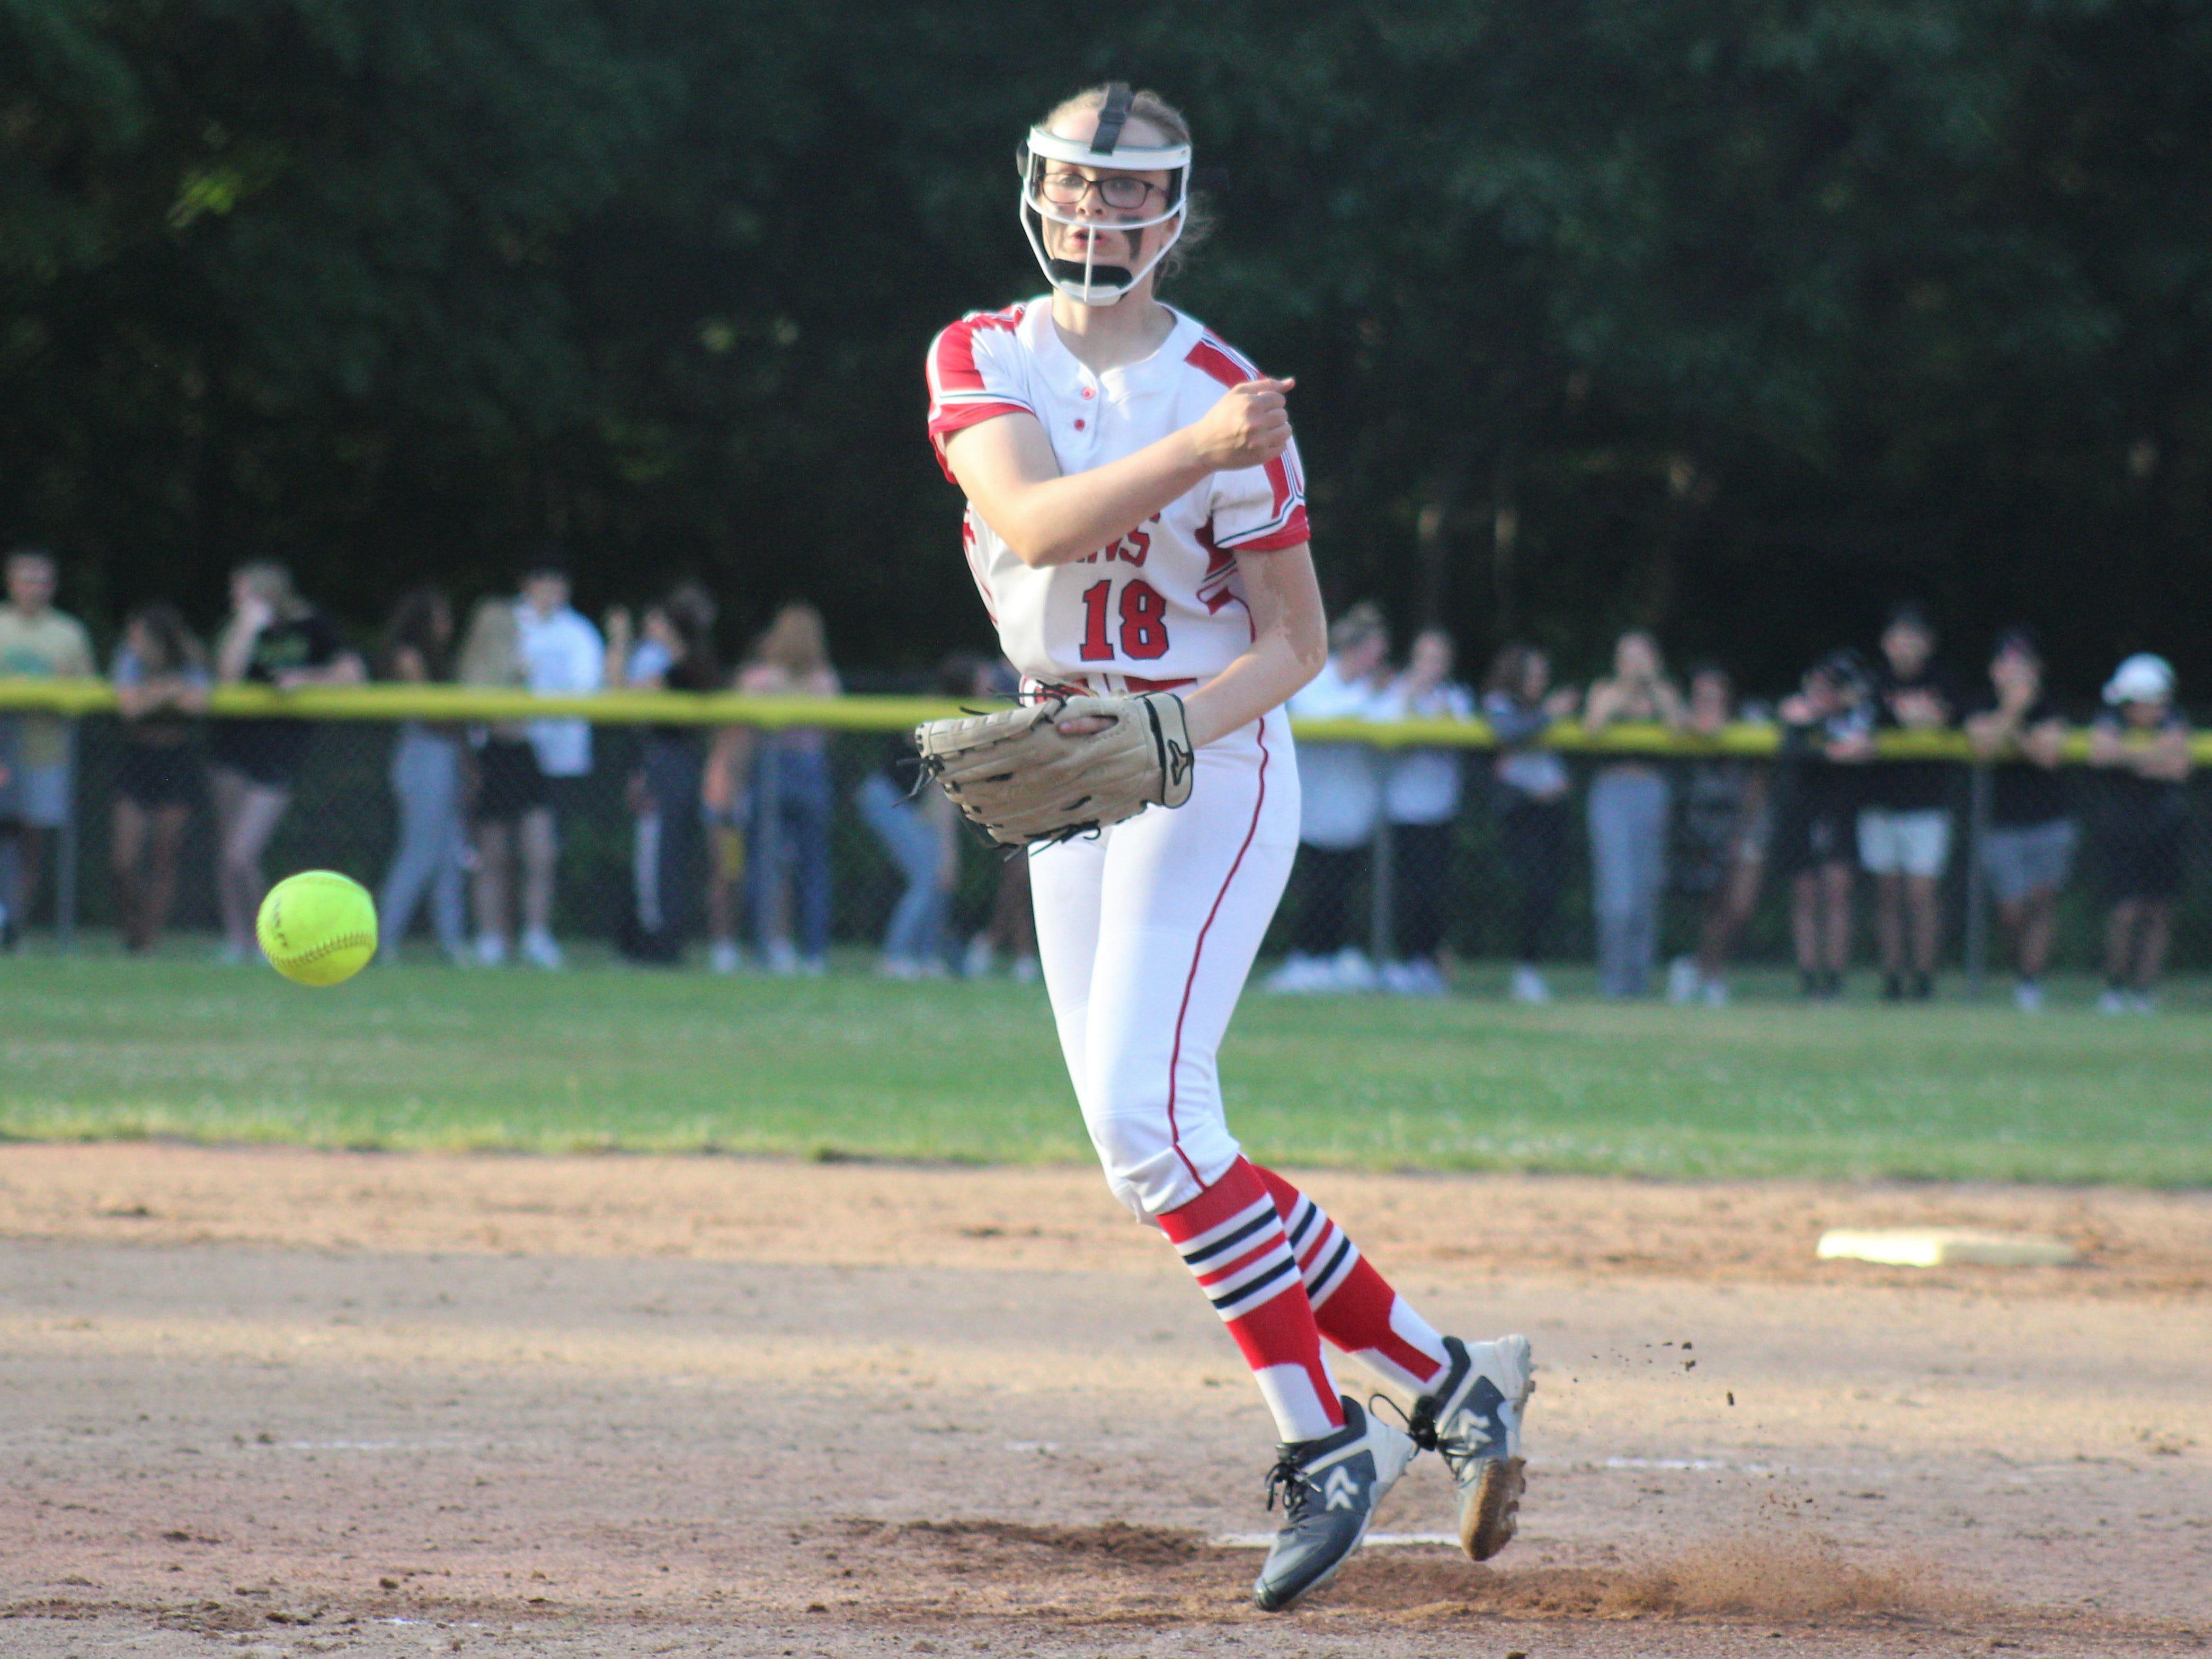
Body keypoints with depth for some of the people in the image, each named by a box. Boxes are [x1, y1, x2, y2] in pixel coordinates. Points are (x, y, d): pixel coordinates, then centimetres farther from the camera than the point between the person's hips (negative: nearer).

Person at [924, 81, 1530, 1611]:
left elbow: (1296, 644, -8)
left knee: (1146, 1115, -20)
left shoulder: (1224, 396, -12)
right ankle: (1444, 1377, 13)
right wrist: (1193, 453, -35)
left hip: (1211, 761, -6)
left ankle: (1326, 1442, -11)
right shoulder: (980, 363, 0)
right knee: (1154, 1143, 4)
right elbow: (1030, 522, -21)